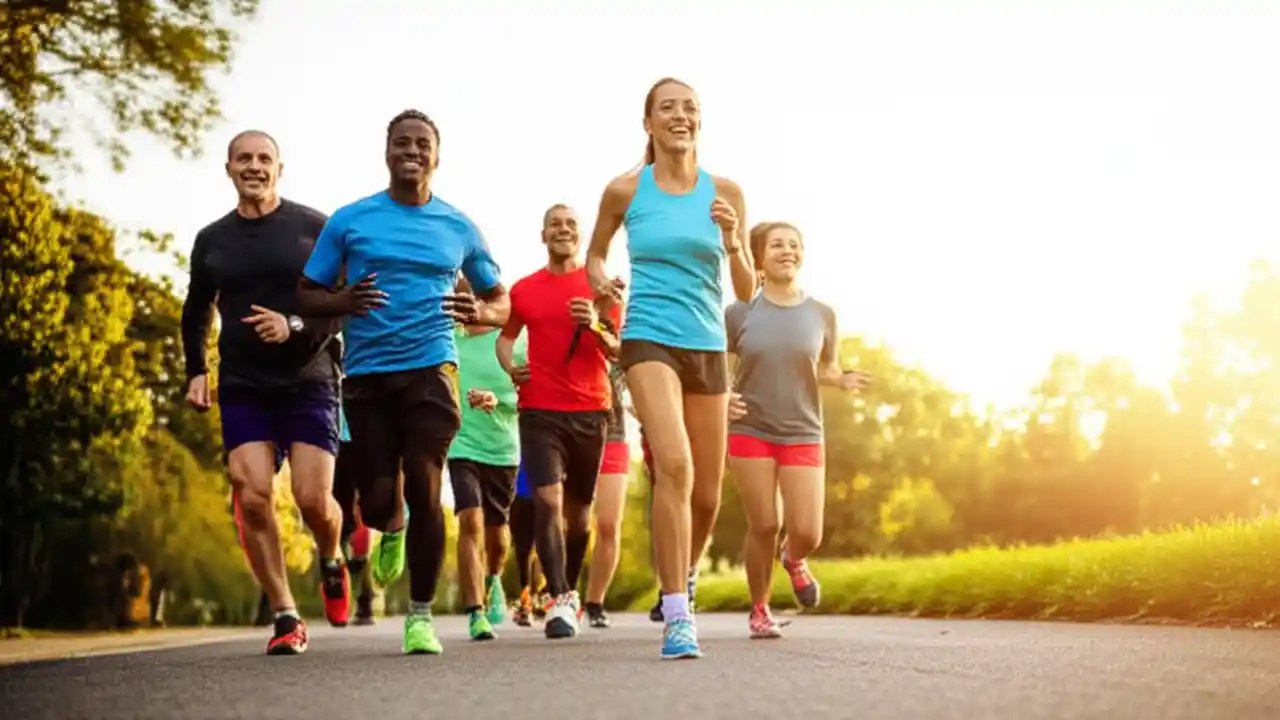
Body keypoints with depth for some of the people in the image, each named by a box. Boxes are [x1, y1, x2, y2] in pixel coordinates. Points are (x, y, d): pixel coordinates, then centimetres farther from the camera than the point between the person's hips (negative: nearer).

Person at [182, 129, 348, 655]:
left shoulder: (315, 228, 0)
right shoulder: (211, 240, 11)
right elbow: (196, 313, 24)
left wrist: (297, 327, -17)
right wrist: (195, 371, 12)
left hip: (308, 382, -3)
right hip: (243, 389, 3)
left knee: (313, 498, -10)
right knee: (253, 498, -11)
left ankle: (332, 563, 25)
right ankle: (286, 618, -2)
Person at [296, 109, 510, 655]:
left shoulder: (459, 228, 9)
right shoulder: (350, 220, 6)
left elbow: (500, 301, 18)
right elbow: (306, 295, 6)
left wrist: (481, 313, -7)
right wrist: (344, 303, -16)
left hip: (430, 369, 0)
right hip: (366, 374, 1)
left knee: (424, 493, -11)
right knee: (377, 501, -1)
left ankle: (420, 615, 5)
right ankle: (392, 530, 40)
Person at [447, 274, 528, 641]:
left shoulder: (513, 342, -3)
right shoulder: (449, 341, 1)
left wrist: (498, 400, -22)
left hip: (503, 448, 1)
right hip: (462, 445, -1)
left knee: (496, 527, 15)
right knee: (471, 521, -18)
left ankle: (493, 580, 48)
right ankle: (476, 614, -16)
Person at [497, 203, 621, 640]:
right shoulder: (524, 289, 8)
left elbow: (619, 351, 3)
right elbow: (506, 335, 23)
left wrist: (596, 327, -17)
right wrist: (511, 369, 2)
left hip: (590, 410, 1)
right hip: (540, 409, 0)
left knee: (579, 507, 8)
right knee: (547, 499, -16)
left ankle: (569, 592, 26)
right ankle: (560, 601, -18)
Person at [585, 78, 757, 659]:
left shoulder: (725, 193, 3)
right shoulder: (625, 191, 0)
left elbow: (747, 293, 5)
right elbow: (595, 252, 19)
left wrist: (732, 241, -13)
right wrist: (598, 280, -2)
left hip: (708, 348, 3)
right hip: (650, 341, -3)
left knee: (706, 496, 9)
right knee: (675, 465, -26)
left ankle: (682, 579, 41)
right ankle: (677, 618, -22)